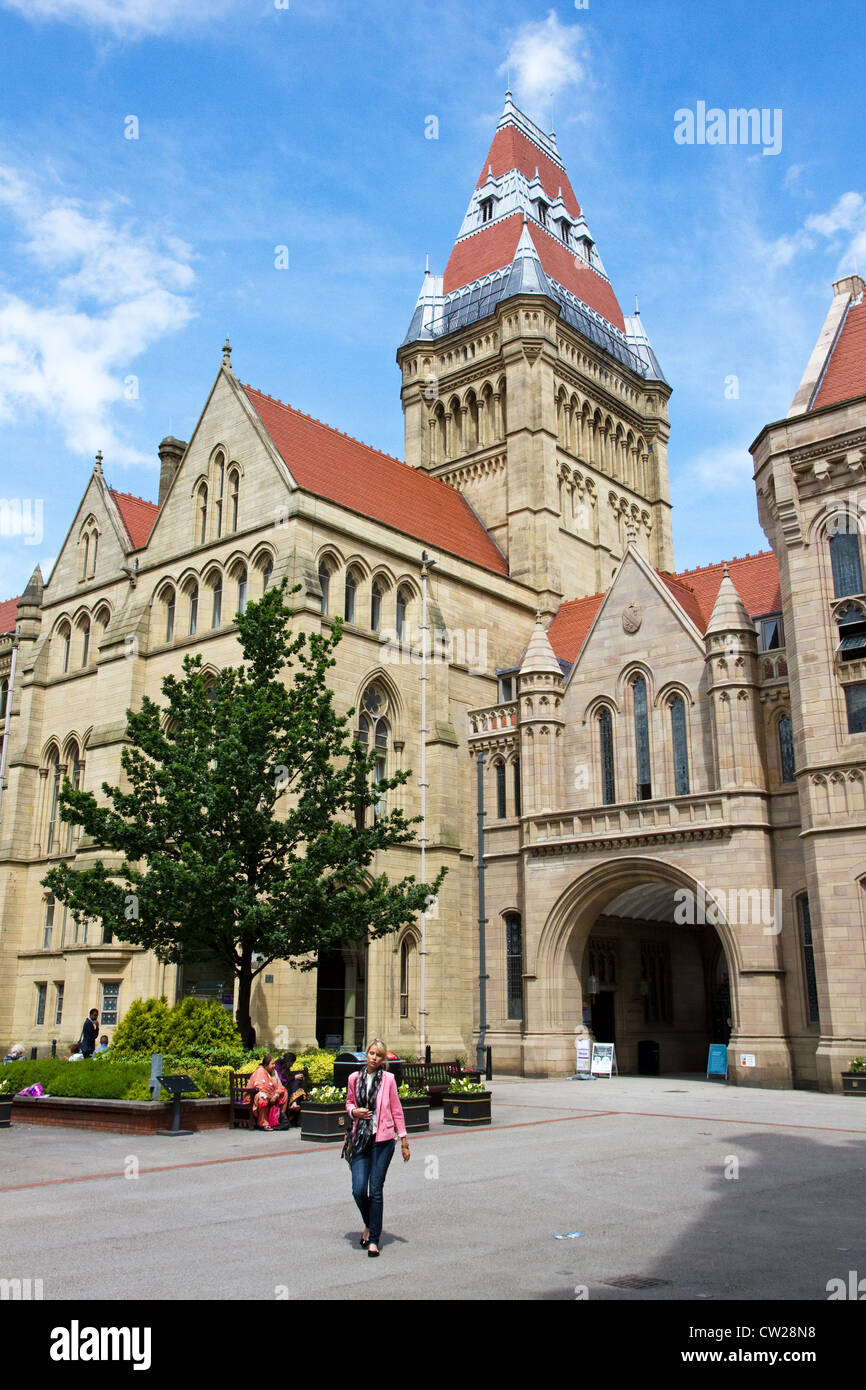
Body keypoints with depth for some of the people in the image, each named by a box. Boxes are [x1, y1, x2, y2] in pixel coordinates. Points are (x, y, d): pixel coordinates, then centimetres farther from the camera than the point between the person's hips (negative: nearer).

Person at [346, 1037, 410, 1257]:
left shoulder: (388, 1079, -3)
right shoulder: (355, 1078, 4)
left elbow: (396, 1111, 3)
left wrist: (404, 1140, 4)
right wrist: (354, 1111, -3)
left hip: (383, 1140, -2)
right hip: (360, 1139, 2)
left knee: (375, 1190, -1)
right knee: (359, 1190, -3)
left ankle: (374, 1240, 10)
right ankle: (369, 1225, 26)